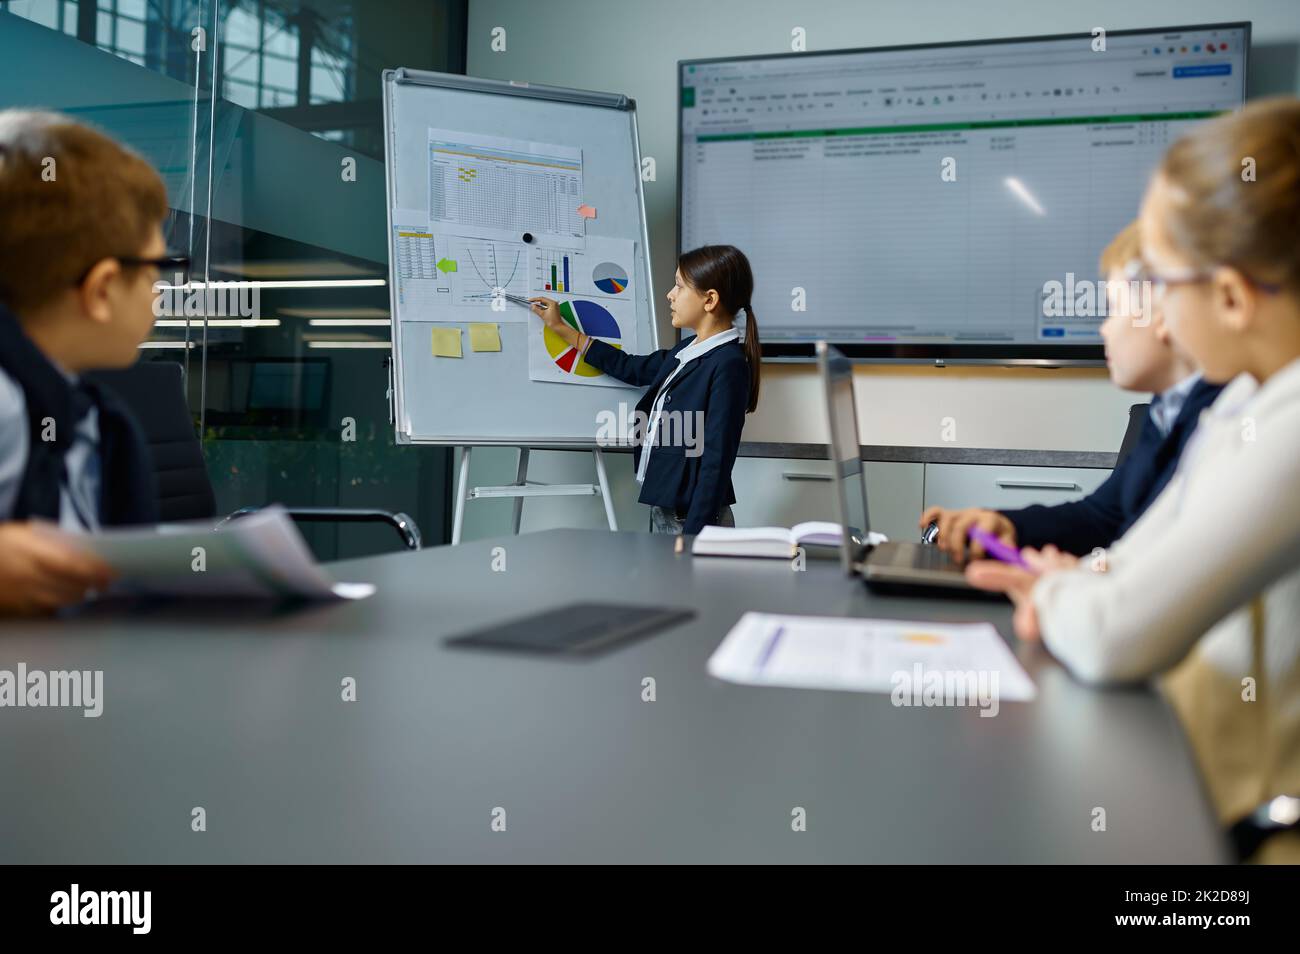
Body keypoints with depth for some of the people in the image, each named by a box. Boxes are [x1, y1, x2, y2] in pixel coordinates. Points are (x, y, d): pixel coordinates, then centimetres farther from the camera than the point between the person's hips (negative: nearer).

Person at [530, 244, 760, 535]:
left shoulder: (727, 365, -16)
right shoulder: (687, 351, 11)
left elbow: (716, 462, -19)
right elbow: (631, 368, 28)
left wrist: (694, 534, -21)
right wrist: (561, 328, 33)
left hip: (691, 519, -9)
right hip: (662, 511, 9)